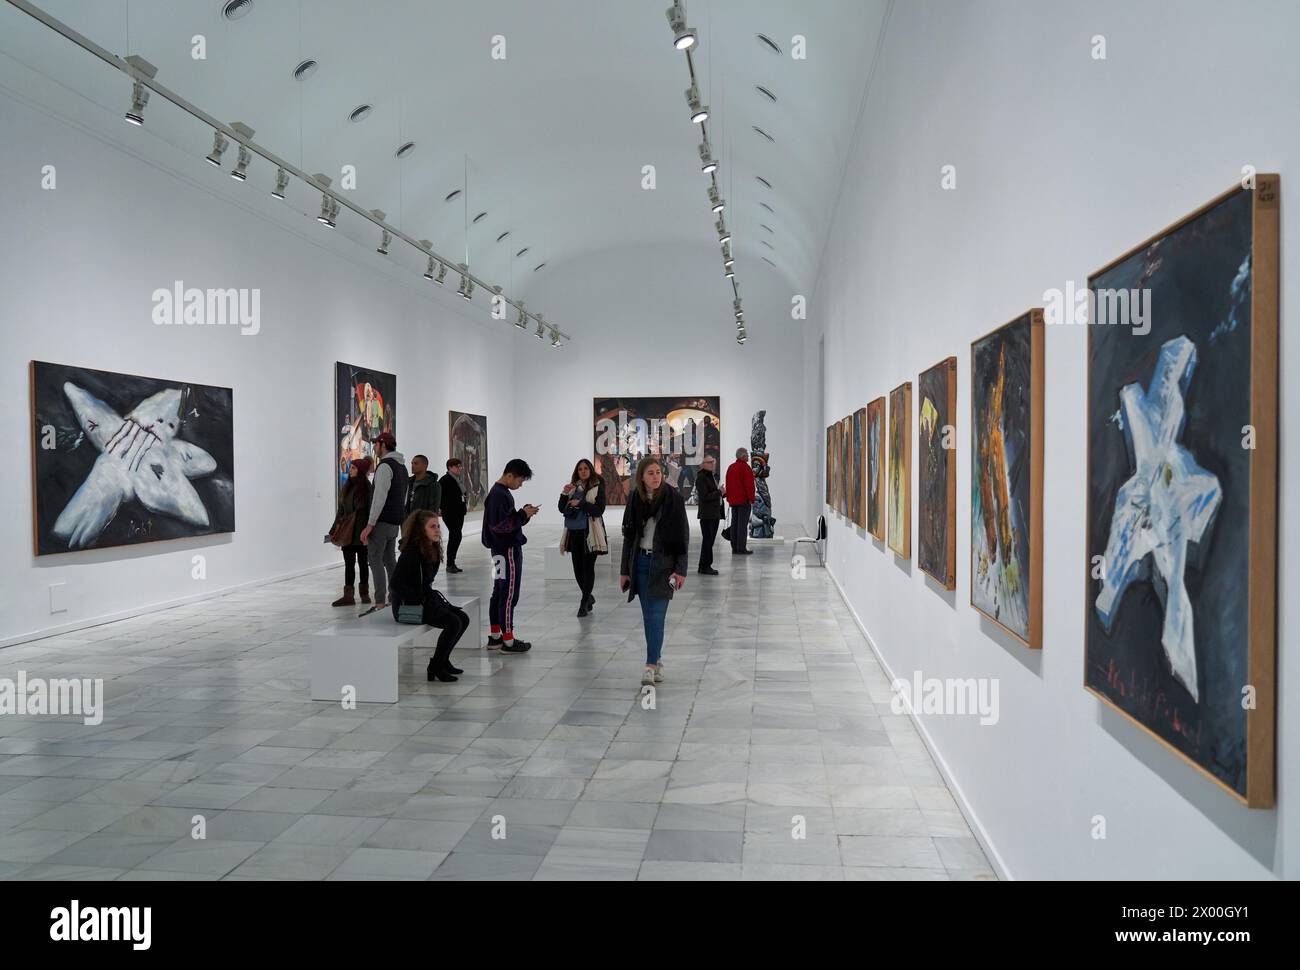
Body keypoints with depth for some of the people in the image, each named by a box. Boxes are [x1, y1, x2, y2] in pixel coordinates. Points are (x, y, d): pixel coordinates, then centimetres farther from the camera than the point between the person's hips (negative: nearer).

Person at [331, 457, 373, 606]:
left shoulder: (366, 488, -9)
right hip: (347, 532, 5)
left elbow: (369, 511, -13)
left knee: (363, 562, 6)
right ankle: (348, 595, 4)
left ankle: (364, 593, 17)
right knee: (349, 563, 3)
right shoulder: (346, 488, 10)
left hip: (361, 533, -5)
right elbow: (341, 511, 14)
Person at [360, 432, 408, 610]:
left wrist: (370, 525, -20)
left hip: (382, 521, -9)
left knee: (375, 560, -9)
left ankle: (380, 603, -13)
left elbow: (380, 497, -20)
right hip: (395, 522, 9)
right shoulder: (402, 467, 17)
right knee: (390, 560, 12)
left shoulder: (385, 465, -13)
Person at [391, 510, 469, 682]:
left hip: (426, 600, 9)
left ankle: (443, 660, 13)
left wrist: (431, 596, 6)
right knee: (453, 623, -21)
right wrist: (418, 601, -18)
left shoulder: (433, 550, 8)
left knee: (463, 618, 1)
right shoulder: (412, 552, -19)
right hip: (407, 605, -9)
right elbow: (396, 583, -22)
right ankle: (435, 667, -7)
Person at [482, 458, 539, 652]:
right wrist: (523, 515, -15)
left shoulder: (499, 492, 14)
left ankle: (495, 636, 21)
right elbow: (500, 525, -24)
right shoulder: (500, 495, -18)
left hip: (502, 549, 11)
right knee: (509, 595, -6)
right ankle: (508, 641, -1)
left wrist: (523, 513, 6)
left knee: (499, 593, 14)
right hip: (508, 550, -11)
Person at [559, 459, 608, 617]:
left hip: (590, 532, -5)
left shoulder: (598, 488, -2)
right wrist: (564, 494, -8)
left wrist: (580, 503, -18)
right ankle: (588, 597, 28)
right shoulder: (573, 487, 11)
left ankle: (584, 604, 1)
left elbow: (599, 510, -11)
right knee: (577, 568, 9)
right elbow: (562, 509, 8)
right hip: (574, 532, 5)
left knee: (588, 567, -4)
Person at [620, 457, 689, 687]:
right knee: (649, 616, 8)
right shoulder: (635, 499, 5)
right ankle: (658, 660, 19)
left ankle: (651, 665, -9)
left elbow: (682, 536, -5)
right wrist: (624, 570, 9)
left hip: (663, 563, -4)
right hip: (640, 561, 4)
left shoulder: (672, 498, -5)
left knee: (656, 615, -10)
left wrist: (680, 569, -10)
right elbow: (628, 534, 11)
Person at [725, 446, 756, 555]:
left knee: (734, 524, 9)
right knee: (743, 524, -7)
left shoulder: (731, 467, 14)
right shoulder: (745, 467, -12)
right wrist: (751, 500, -12)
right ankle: (741, 548, -7)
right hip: (744, 501, -8)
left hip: (733, 501, 8)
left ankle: (734, 548, 11)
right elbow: (749, 485, -16)